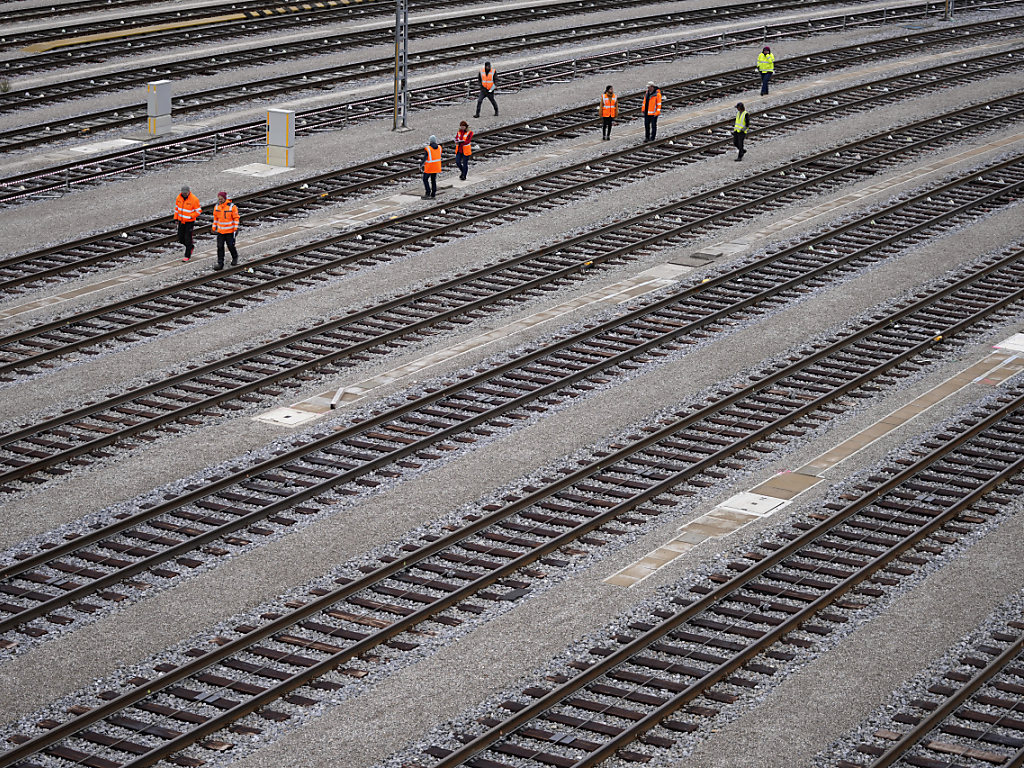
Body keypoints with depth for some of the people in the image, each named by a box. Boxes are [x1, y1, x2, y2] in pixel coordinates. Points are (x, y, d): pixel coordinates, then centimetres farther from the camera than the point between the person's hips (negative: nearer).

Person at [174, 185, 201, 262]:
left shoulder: (194, 199, -17)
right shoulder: (179, 198, -2)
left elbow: (198, 211, -10)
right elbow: (176, 208, 11)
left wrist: (191, 216, -20)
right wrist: (176, 218, 10)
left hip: (190, 222, -5)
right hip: (181, 221, 5)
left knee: (187, 239, -4)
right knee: (181, 239, 9)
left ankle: (187, 256, 8)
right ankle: (191, 246, 36)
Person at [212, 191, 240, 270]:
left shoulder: (232, 206, -12)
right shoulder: (217, 207, 2)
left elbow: (236, 218, -7)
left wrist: (236, 228, -11)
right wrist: (214, 227, 13)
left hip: (229, 231, -4)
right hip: (220, 230, 4)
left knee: (230, 246, 7)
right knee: (220, 247, -2)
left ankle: (235, 258, 35)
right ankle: (220, 263, 1)